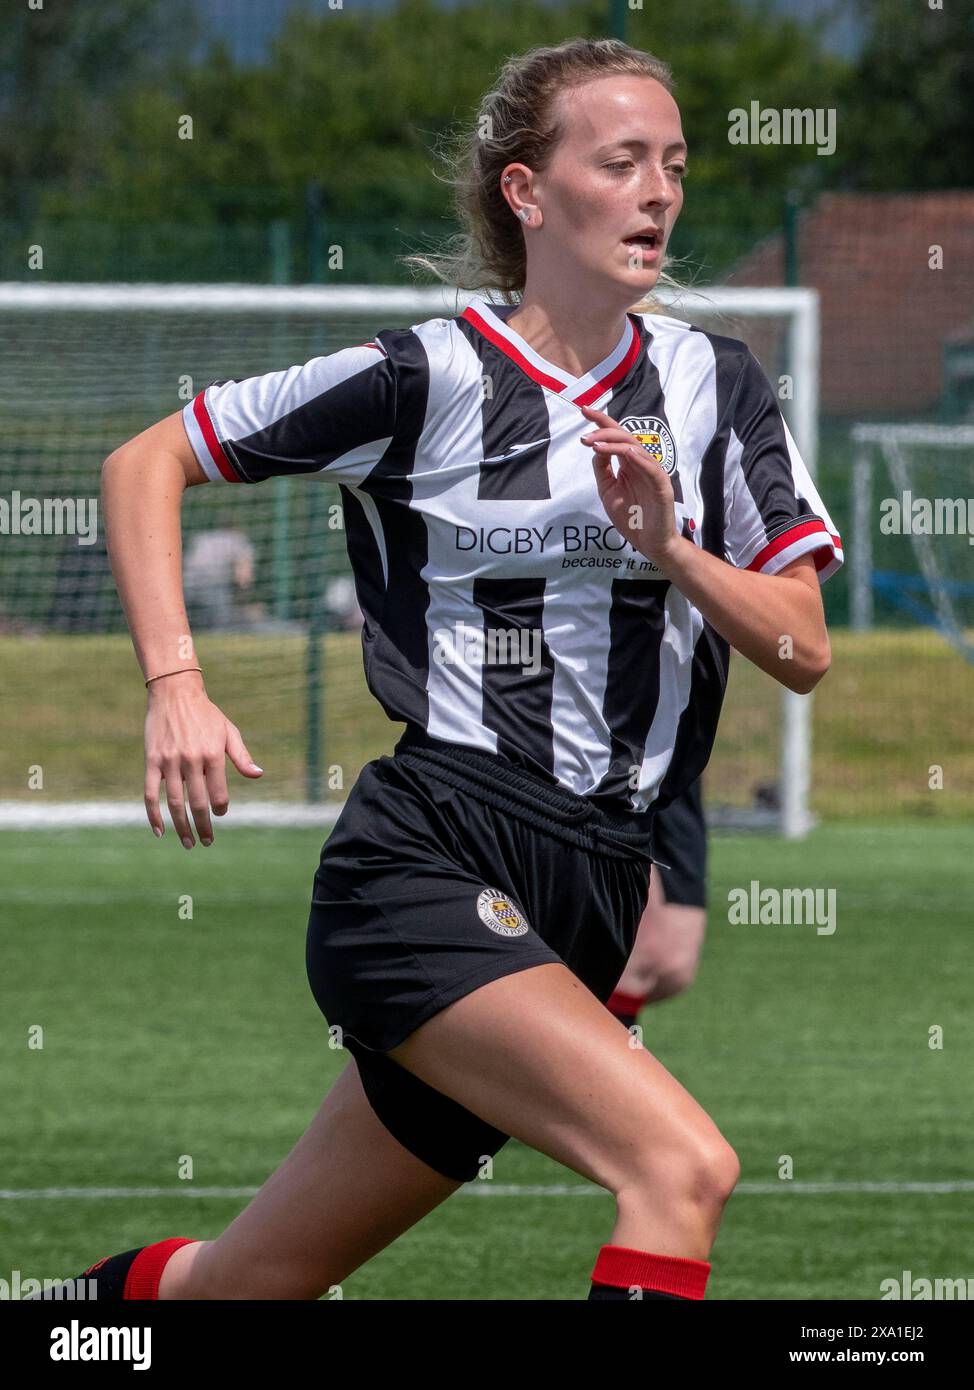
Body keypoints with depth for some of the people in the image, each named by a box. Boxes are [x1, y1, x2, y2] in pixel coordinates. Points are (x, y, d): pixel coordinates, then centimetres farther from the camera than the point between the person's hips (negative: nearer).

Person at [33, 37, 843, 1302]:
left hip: (594, 900, 5)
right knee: (682, 1167, -26)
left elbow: (804, 650, 5)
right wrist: (176, 688, -8)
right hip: (424, 865, -5)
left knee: (249, 1279, 9)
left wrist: (668, 548, -13)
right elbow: (147, 463, 4)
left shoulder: (714, 384, 9)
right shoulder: (429, 377, -4)